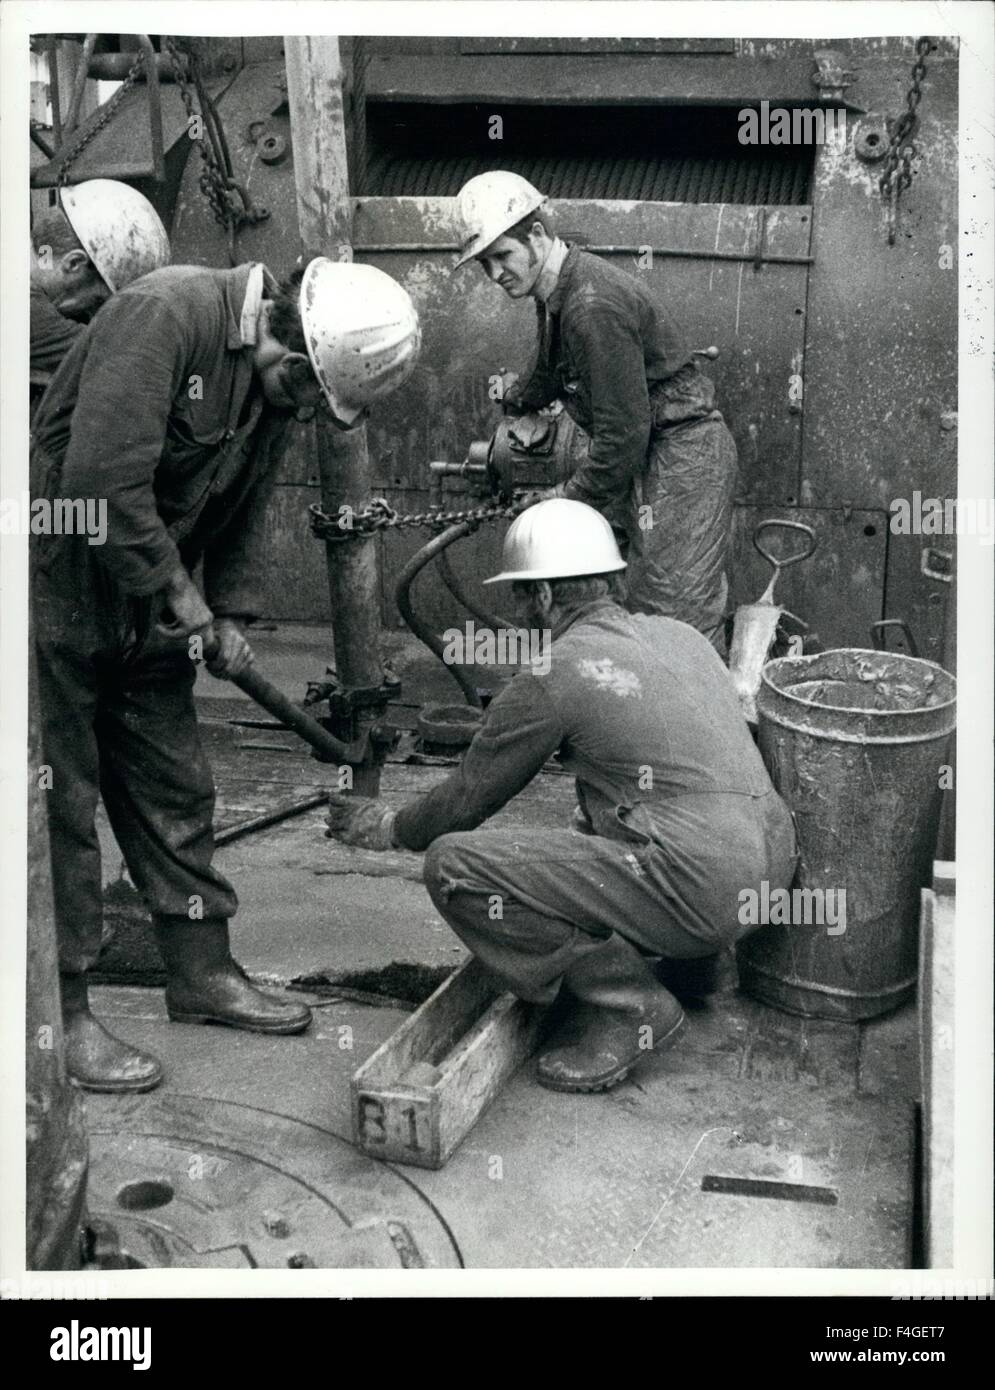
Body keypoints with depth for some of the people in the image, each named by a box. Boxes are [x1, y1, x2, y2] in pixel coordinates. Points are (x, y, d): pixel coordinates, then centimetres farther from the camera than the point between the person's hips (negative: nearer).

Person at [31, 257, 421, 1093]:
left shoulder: (279, 388, 4)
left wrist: (230, 614, 4)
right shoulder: (165, 314, -24)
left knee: (175, 789, 12)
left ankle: (202, 971, 26)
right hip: (59, 592, -8)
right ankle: (63, 1015, 10)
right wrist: (178, 590, -20)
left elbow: (245, 508, 15)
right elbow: (103, 479, -30)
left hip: (147, 609, 8)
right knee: (61, 802, -1)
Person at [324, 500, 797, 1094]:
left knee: (455, 865, -8)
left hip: (699, 893, -9)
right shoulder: (677, 633, 15)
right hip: (775, 863, 9)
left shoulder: (553, 677, -6)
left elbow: (468, 798, 6)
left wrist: (389, 829, 26)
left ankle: (628, 1005, -1)